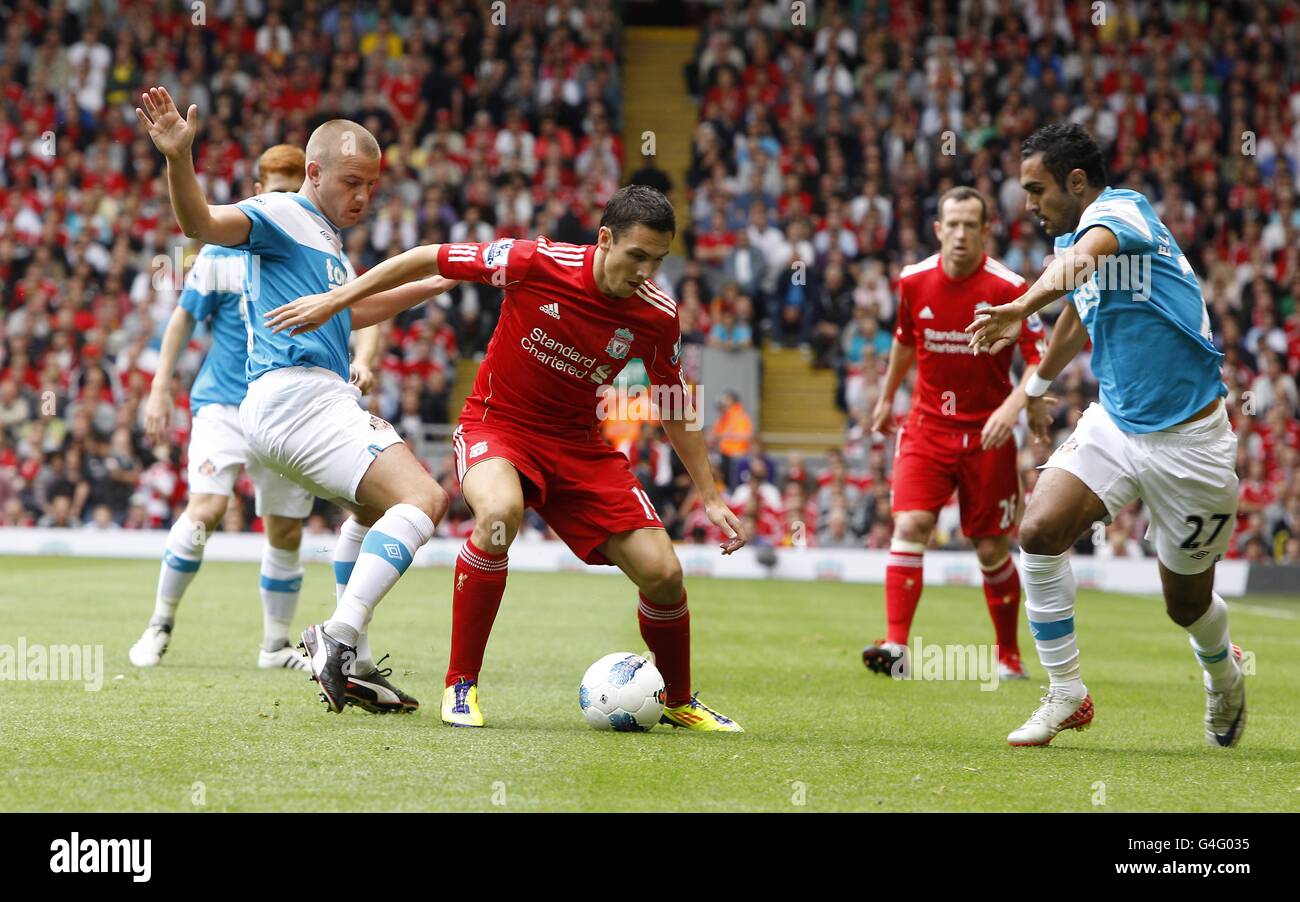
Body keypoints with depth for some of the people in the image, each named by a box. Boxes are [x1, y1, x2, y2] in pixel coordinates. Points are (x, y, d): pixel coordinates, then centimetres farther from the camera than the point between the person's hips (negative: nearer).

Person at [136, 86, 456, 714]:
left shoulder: (326, 239, 25)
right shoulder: (282, 215, -4)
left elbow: (350, 311, 43)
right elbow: (202, 224, -23)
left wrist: (430, 286, 43)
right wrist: (178, 157, -40)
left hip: (326, 398, 11)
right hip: (295, 396, -11)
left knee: (374, 508, 30)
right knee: (421, 500, -21)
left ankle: (350, 664, 26)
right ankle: (340, 639, -30)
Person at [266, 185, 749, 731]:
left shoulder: (657, 316, -10)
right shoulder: (537, 263, -21)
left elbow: (675, 407, 8)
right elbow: (430, 259, -9)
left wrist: (709, 496, 7)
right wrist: (335, 300, -8)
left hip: (577, 443, 4)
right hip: (496, 424, -4)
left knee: (662, 573, -10)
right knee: (501, 512, -38)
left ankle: (678, 702, 20)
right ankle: (461, 685, -22)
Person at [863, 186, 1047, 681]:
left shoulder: (1009, 288, -12)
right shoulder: (914, 281, -1)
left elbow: (1040, 359, -11)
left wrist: (1013, 405, -27)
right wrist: (887, 398, 28)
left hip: (987, 433, -2)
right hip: (927, 426, 2)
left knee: (992, 550, 4)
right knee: (909, 526, -17)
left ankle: (1010, 656, 21)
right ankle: (896, 646, -21)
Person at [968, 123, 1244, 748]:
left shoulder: (1119, 210, -18)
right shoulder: (1073, 240, 8)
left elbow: (1086, 255, -42)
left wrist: (1024, 307, -61)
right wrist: (1037, 385, 44)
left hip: (1189, 439, -7)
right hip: (1115, 423, 7)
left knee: (1186, 602, 7)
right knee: (1039, 531, -17)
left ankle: (1222, 670, 42)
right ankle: (1067, 695, -6)